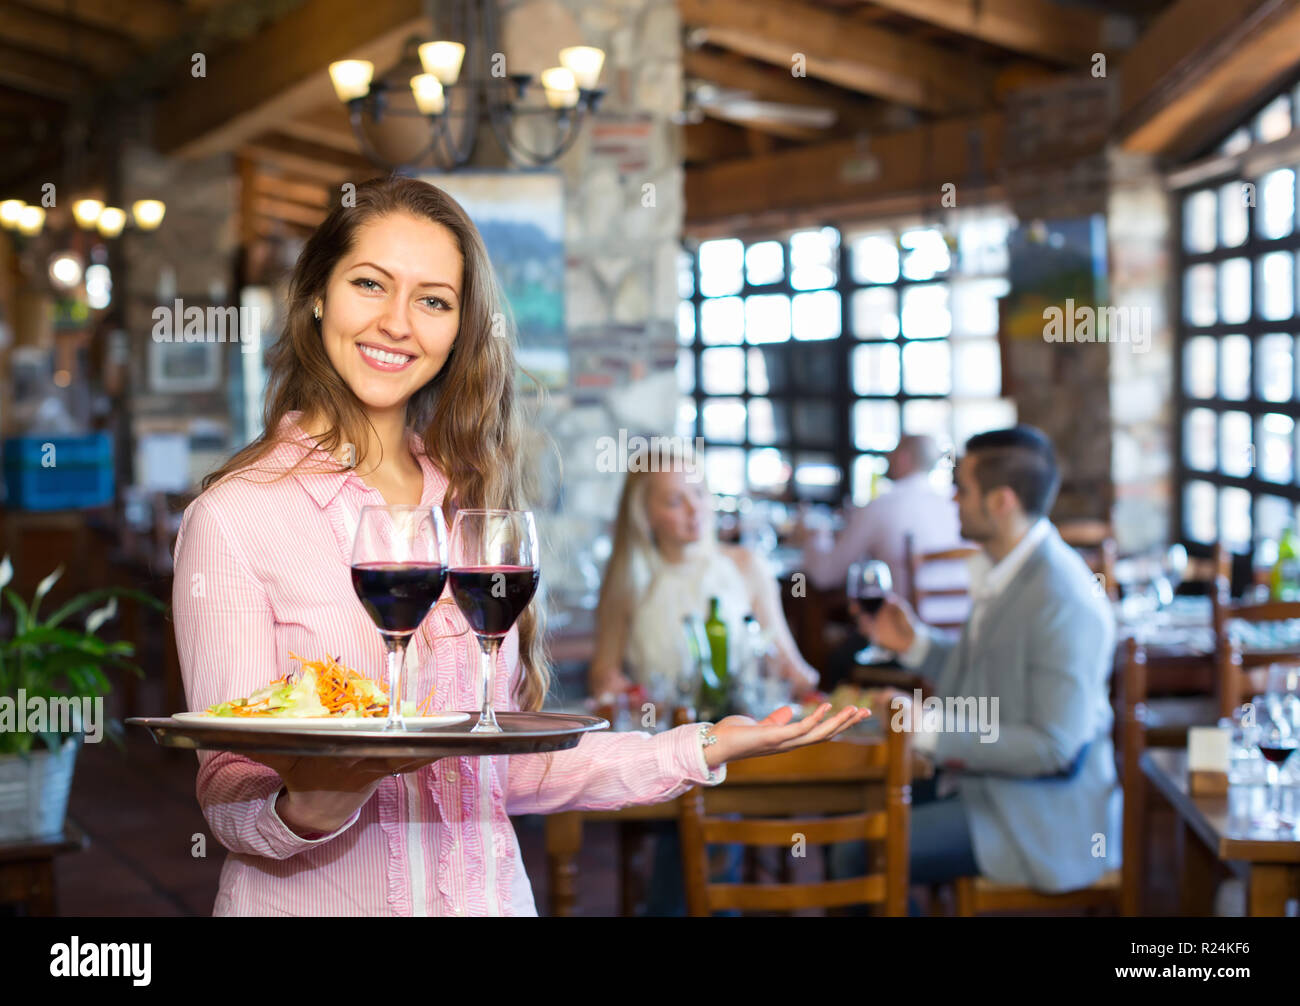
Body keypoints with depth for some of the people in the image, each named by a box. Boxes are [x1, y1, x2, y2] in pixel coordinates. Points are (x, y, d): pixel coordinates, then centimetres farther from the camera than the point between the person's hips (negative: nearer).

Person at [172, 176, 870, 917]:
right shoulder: (234, 516, -9)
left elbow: (501, 763, 7)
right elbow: (230, 798, -10)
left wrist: (701, 751, 2)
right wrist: (308, 811, -29)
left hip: (488, 893, 3)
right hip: (316, 901, -3)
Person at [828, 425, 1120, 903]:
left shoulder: (1064, 603, -24)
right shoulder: (1004, 573, 6)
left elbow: (1054, 746, -25)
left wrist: (931, 733, -23)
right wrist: (915, 643, 7)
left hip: (1041, 821, -10)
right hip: (992, 787, 10)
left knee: (857, 856, -14)